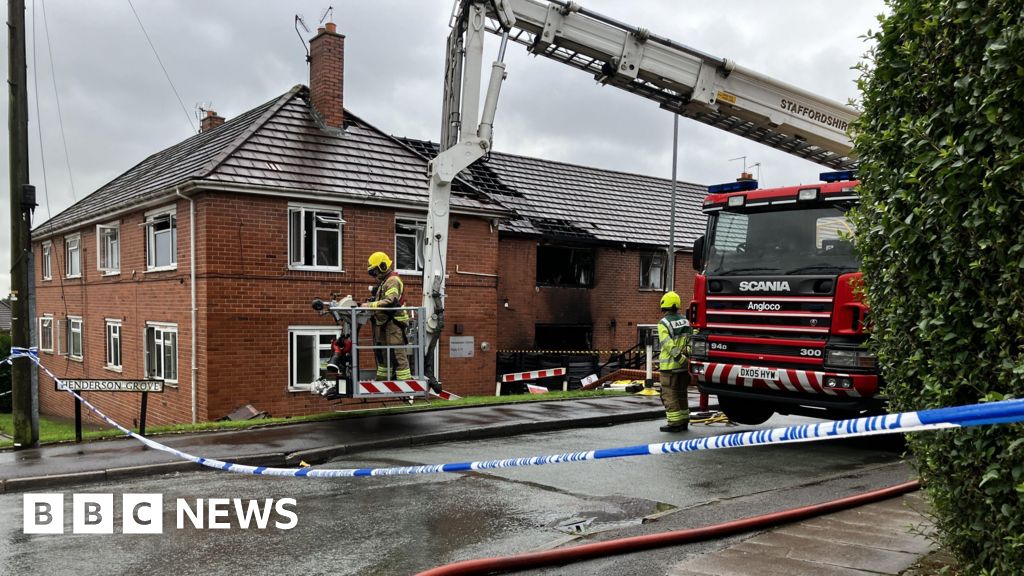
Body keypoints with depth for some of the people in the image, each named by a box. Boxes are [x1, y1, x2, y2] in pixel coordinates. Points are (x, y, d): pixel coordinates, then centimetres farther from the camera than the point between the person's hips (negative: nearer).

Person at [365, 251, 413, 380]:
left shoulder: (393, 281, -12)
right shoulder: (383, 282, 22)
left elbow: (390, 301, -26)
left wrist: (369, 305, -25)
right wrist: (370, 303, 2)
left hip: (393, 323, -11)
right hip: (384, 324, 11)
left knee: (397, 355, -13)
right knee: (381, 353, 17)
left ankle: (405, 379, -13)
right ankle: (382, 379, 26)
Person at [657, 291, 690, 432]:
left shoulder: (664, 323, -10)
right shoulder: (685, 321, 10)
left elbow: (668, 345, -20)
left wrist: (681, 359, -20)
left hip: (670, 366, -7)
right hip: (684, 367, 7)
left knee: (670, 395, 0)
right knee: (681, 394, 17)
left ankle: (675, 423, -1)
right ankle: (684, 422, 21)